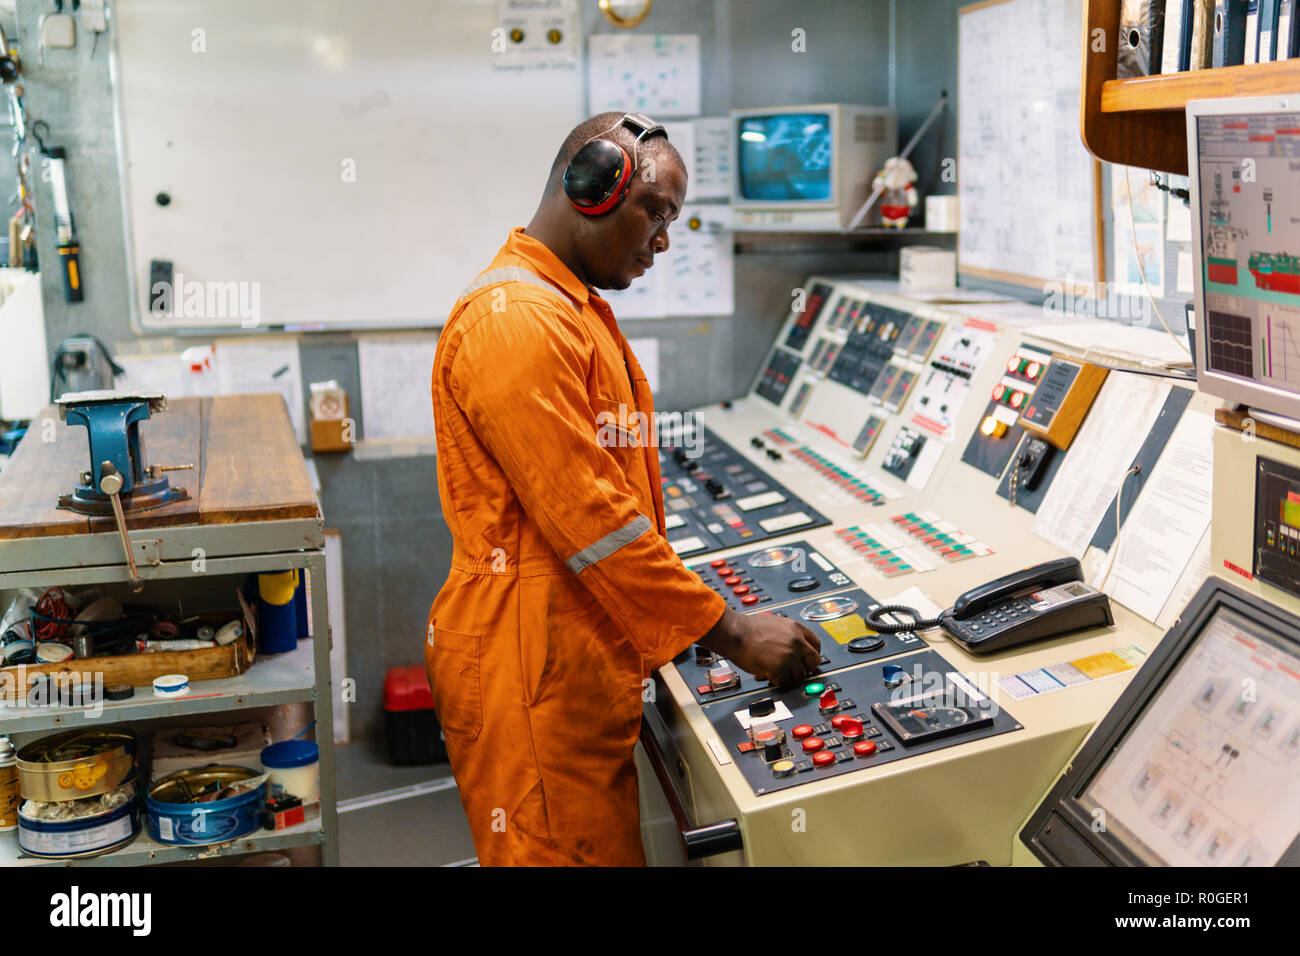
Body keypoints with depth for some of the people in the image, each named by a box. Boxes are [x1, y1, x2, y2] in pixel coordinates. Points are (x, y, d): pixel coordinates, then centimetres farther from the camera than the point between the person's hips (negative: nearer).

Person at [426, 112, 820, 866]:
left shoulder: (577, 310, 16)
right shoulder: (514, 321, -18)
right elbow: (590, 518, -22)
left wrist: (675, 618, 13)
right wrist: (730, 634, -16)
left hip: (584, 657, 10)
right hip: (533, 670, -10)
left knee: (609, 843, 17)